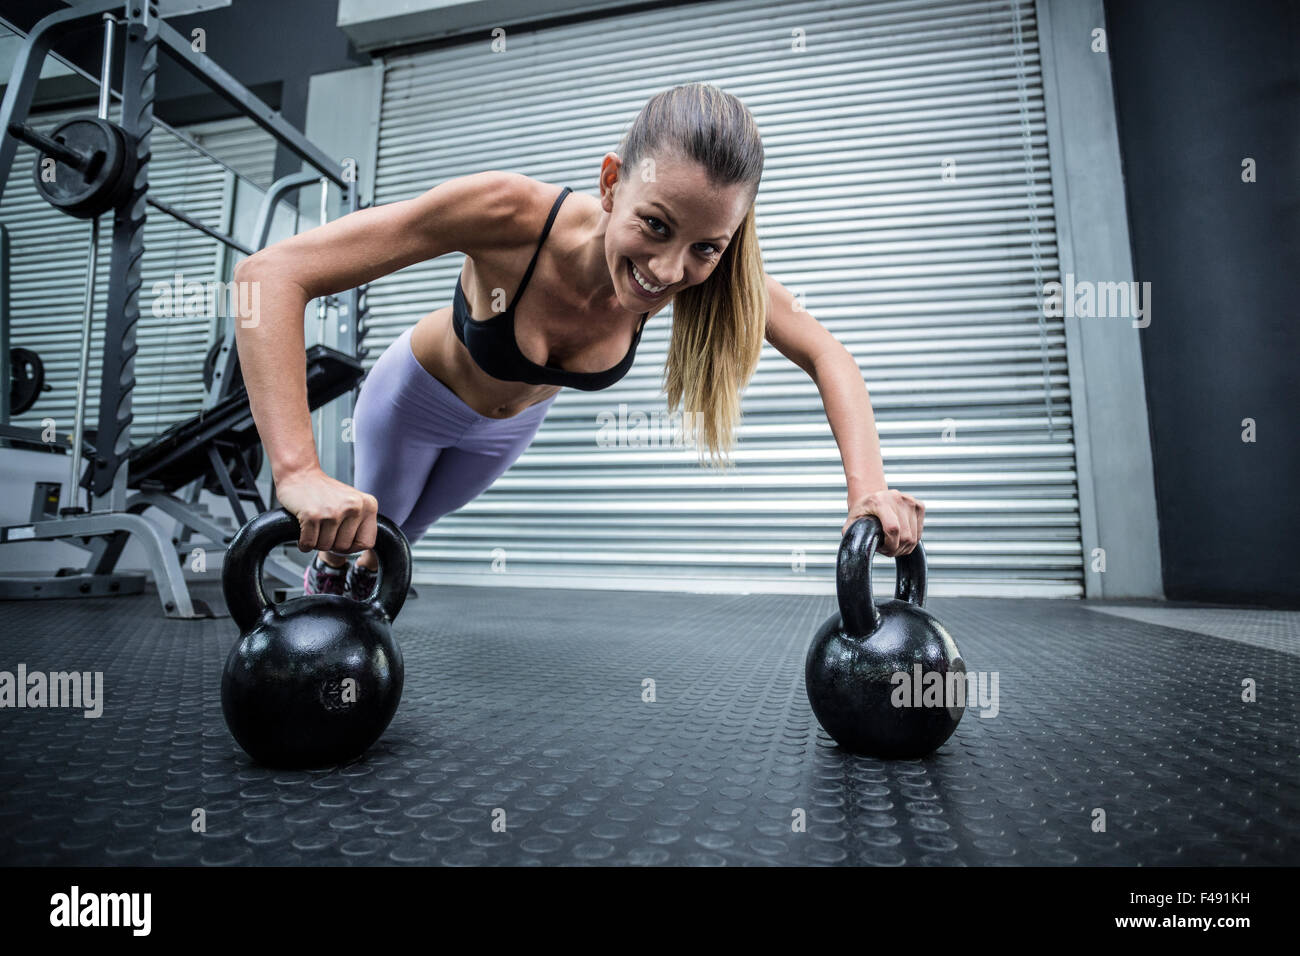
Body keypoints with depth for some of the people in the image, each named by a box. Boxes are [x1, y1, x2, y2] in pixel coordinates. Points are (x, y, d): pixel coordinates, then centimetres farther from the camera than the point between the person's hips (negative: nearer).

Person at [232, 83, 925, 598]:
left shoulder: (706, 268, -34)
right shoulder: (510, 213, -45)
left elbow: (828, 356, -23)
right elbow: (271, 273, -45)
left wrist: (868, 487, -37)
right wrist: (299, 472, -55)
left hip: (512, 425, 4)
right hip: (414, 396, -3)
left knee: (405, 531, 31)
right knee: (367, 522, 24)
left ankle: (361, 590, 68)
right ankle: (321, 582, 63)